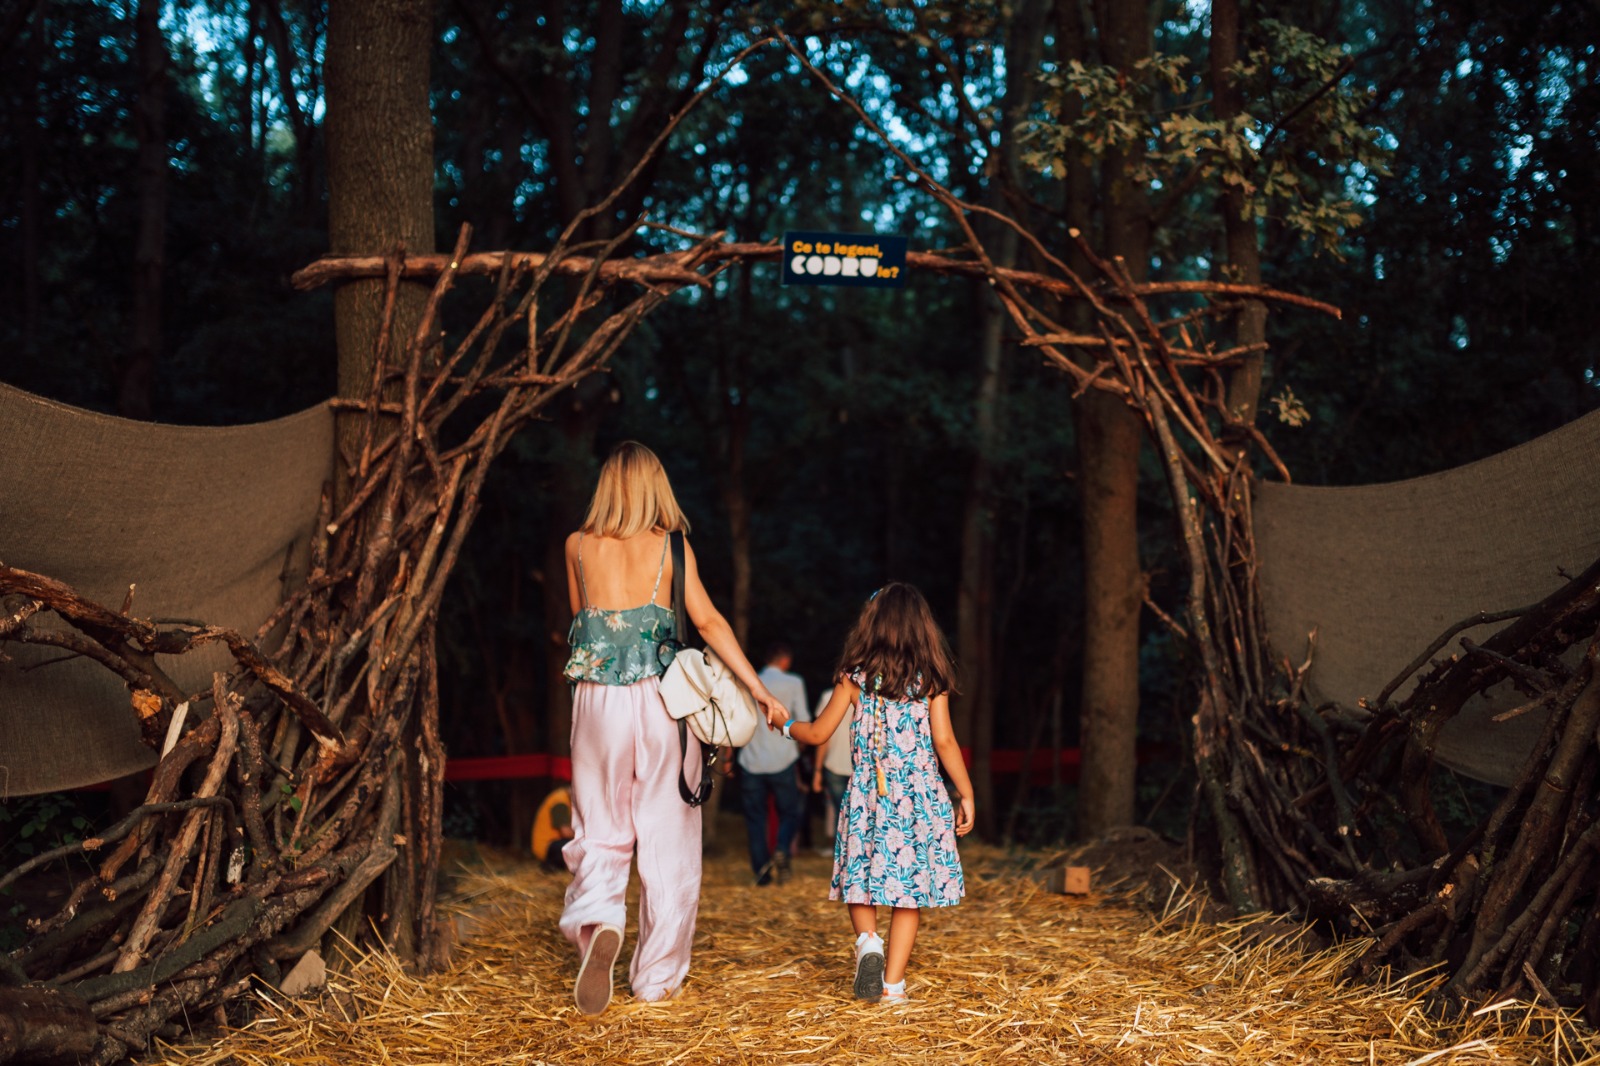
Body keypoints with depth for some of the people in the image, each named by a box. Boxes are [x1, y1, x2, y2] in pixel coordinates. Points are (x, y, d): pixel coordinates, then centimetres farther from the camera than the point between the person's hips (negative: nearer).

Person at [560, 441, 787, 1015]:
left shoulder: (578, 546, 5)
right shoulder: (670, 547, 1)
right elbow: (707, 620, -7)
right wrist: (757, 687, -6)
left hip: (598, 700, 1)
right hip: (661, 700, -1)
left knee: (600, 834, 11)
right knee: (667, 839, 8)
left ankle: (597, 920, -20)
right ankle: (657, 977, 13)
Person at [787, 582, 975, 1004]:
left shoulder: (855, 677, -1)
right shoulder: (931, 680, 0)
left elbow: (819, 733, 5)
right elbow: (944, 741, -4)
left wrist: (787, 725, 24)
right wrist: (966, 794, 4)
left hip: (868, 796, 0)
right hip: (919, 800, 0)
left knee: (861, 878, 14)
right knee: (909, 892, 6)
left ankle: (867, 940, -13)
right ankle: (893, 982, 3)